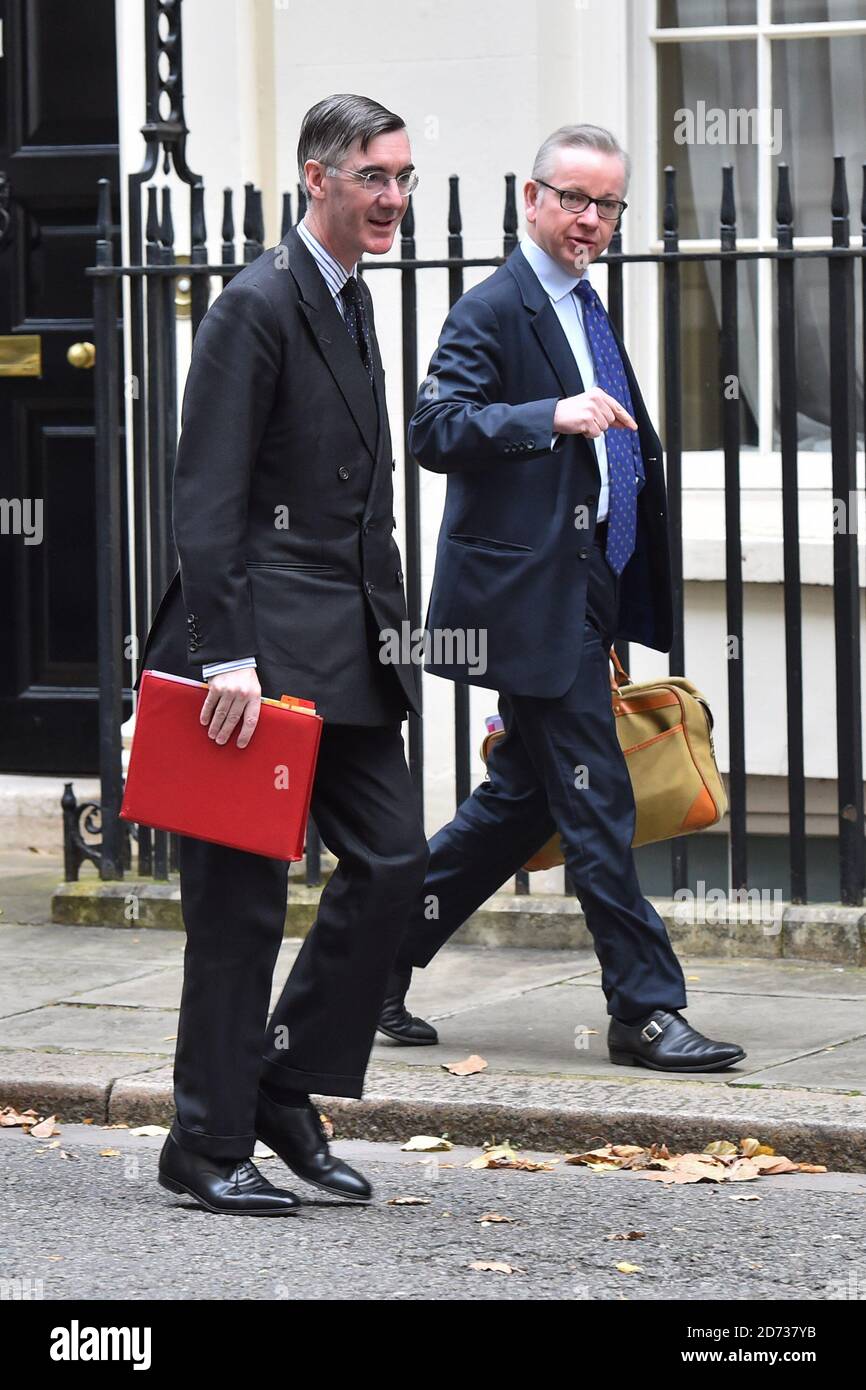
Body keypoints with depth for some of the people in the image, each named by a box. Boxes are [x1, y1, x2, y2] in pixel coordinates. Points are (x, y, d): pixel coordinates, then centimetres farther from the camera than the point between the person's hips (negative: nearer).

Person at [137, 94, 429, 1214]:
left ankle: (284, 1090, 18)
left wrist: (386, 627, 19)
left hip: (349, 647, 9)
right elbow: (207, 498, -17)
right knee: (241, 898, -2)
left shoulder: (352, 304, 17)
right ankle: (206, 1147, 6)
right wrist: (225, 655, -23)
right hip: (262, 646, -9)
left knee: (392, 859, 5)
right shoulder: (257, 308, -12)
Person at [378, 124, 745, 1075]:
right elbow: (436, 428, -22)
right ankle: (645, 1009, -3)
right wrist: (551, 416, -30)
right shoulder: (493, 311, -10)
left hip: (579, 594, 10)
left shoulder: (585, 311, 19)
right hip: (531, 595, -10)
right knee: (594, 802, -7)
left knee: (524, 798, 15)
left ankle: (381, 953, 24)